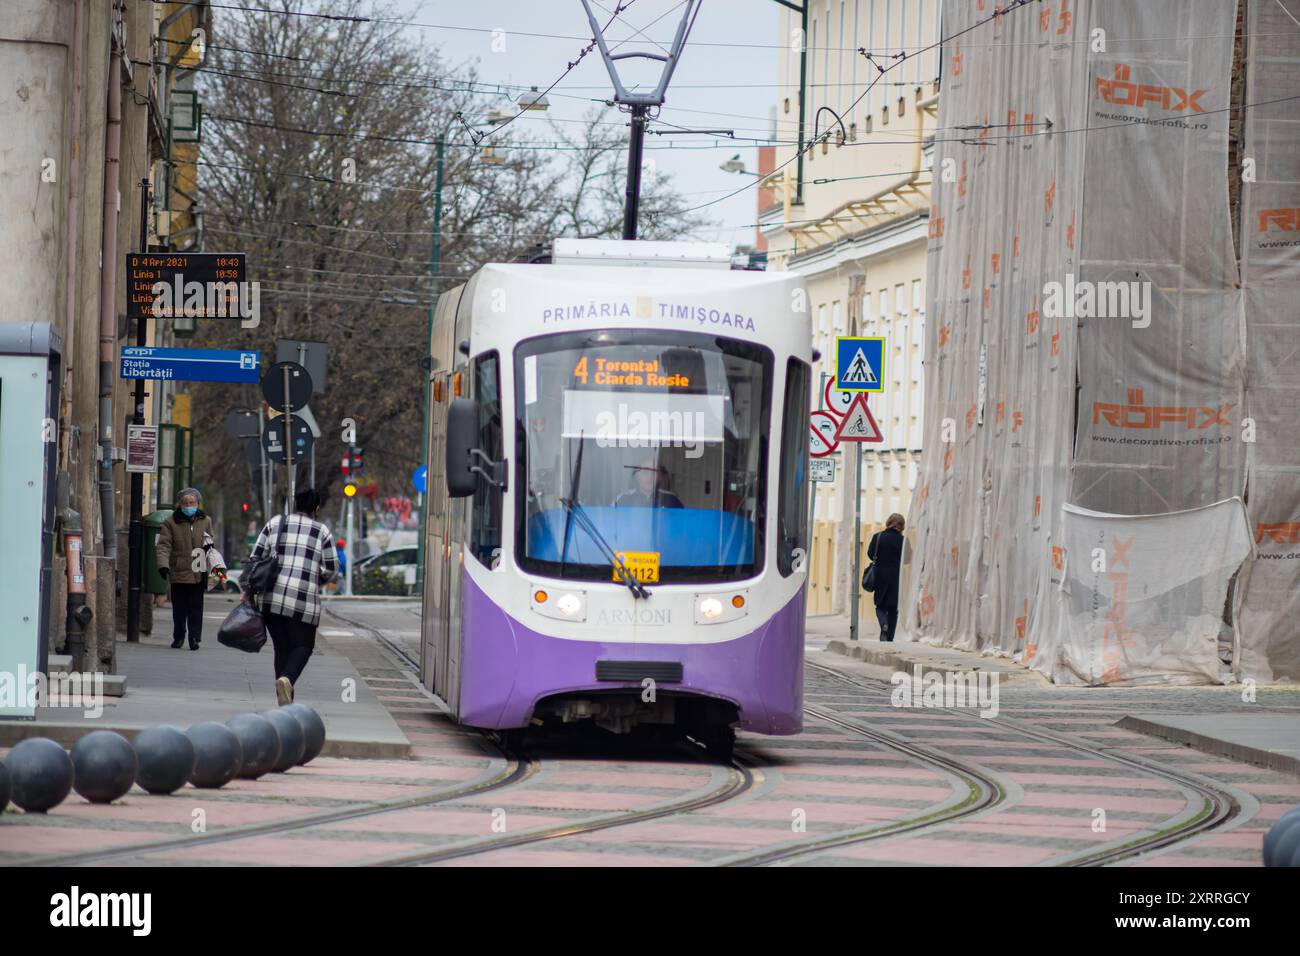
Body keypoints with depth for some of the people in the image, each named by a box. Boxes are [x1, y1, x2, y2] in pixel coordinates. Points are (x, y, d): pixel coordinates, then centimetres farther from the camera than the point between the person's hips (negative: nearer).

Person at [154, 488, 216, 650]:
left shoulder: (205, 521, 9)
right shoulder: (171, 522, -1)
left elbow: (210, 541, 23)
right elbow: (164, 545, -6)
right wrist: (163, 564, -20)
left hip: (198, 574, 1)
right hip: (178, 573, -1)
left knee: (196, 607, -1)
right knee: (179, 608, 7)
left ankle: (194, 637, 1)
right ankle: (178, 637, 20)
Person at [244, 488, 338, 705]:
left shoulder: (275, 524, 10)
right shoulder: (322, 532, 6)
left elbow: (255, 558, 7)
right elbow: (331, 569, 4)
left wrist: (247, 589, 12)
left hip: (271, 598, 2)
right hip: (304, 601, -2)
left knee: (282, 646, 12)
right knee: (302, 646, 9)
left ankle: (285, 703, 6)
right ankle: (287, 678, -21)